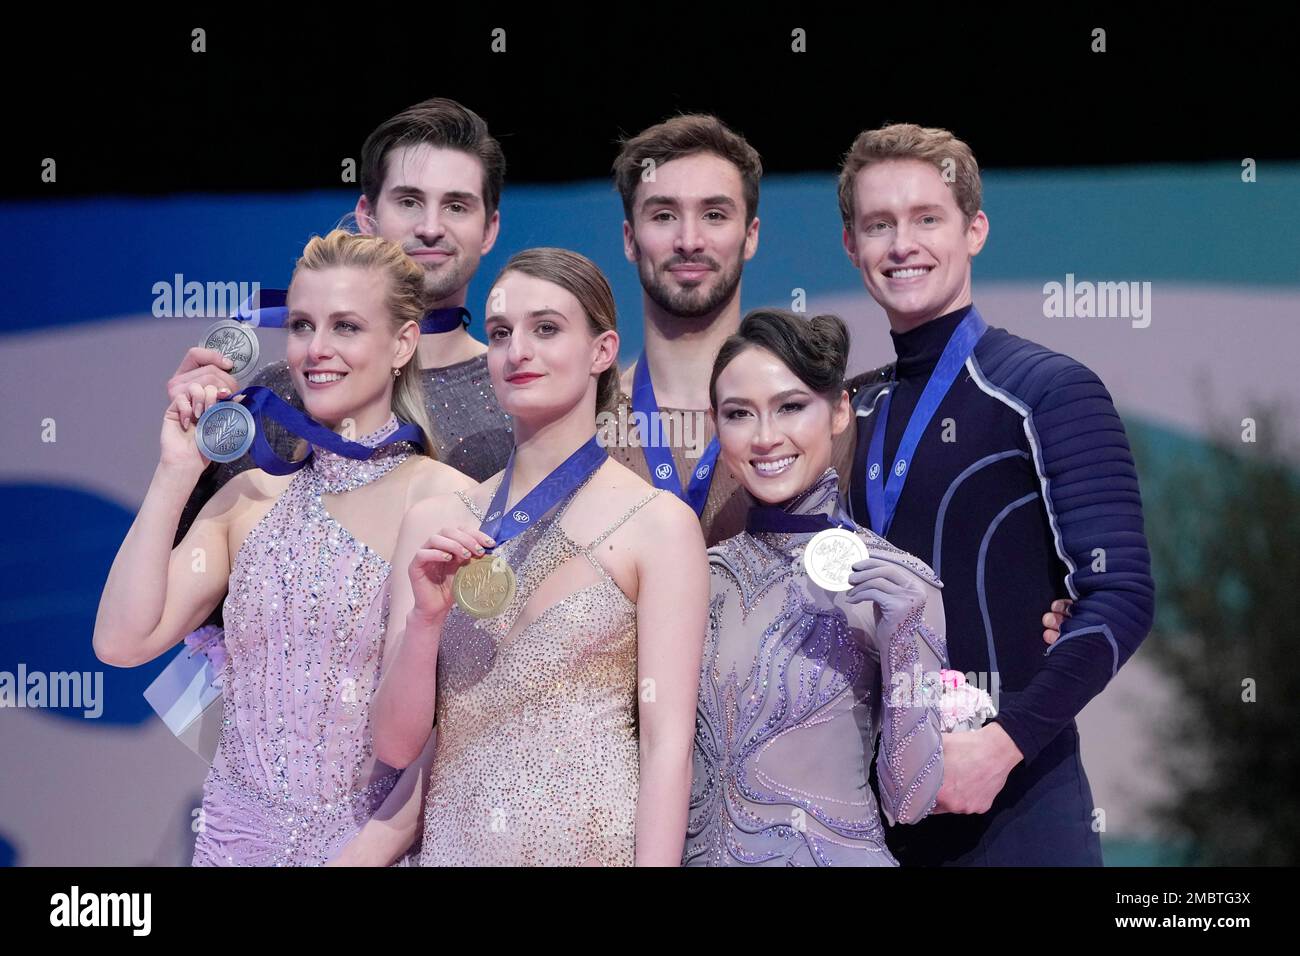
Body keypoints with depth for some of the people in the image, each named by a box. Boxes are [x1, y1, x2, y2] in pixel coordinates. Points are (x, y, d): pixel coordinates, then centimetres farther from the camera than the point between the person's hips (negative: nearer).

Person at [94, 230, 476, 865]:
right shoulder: (251, 497, 5)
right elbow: (123, 640, -4)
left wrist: (364, 855, -19)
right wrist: (175, 474, -6)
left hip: (369, 846, -4)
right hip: (234, 837, 4)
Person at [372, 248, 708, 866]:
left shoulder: (659, 525, -6)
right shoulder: (432, 523, 5)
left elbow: (666, 744, -10)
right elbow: (396, 744, 1)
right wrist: (426, 617, -13)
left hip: (593, 840, -3)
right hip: (455, 839, 3)